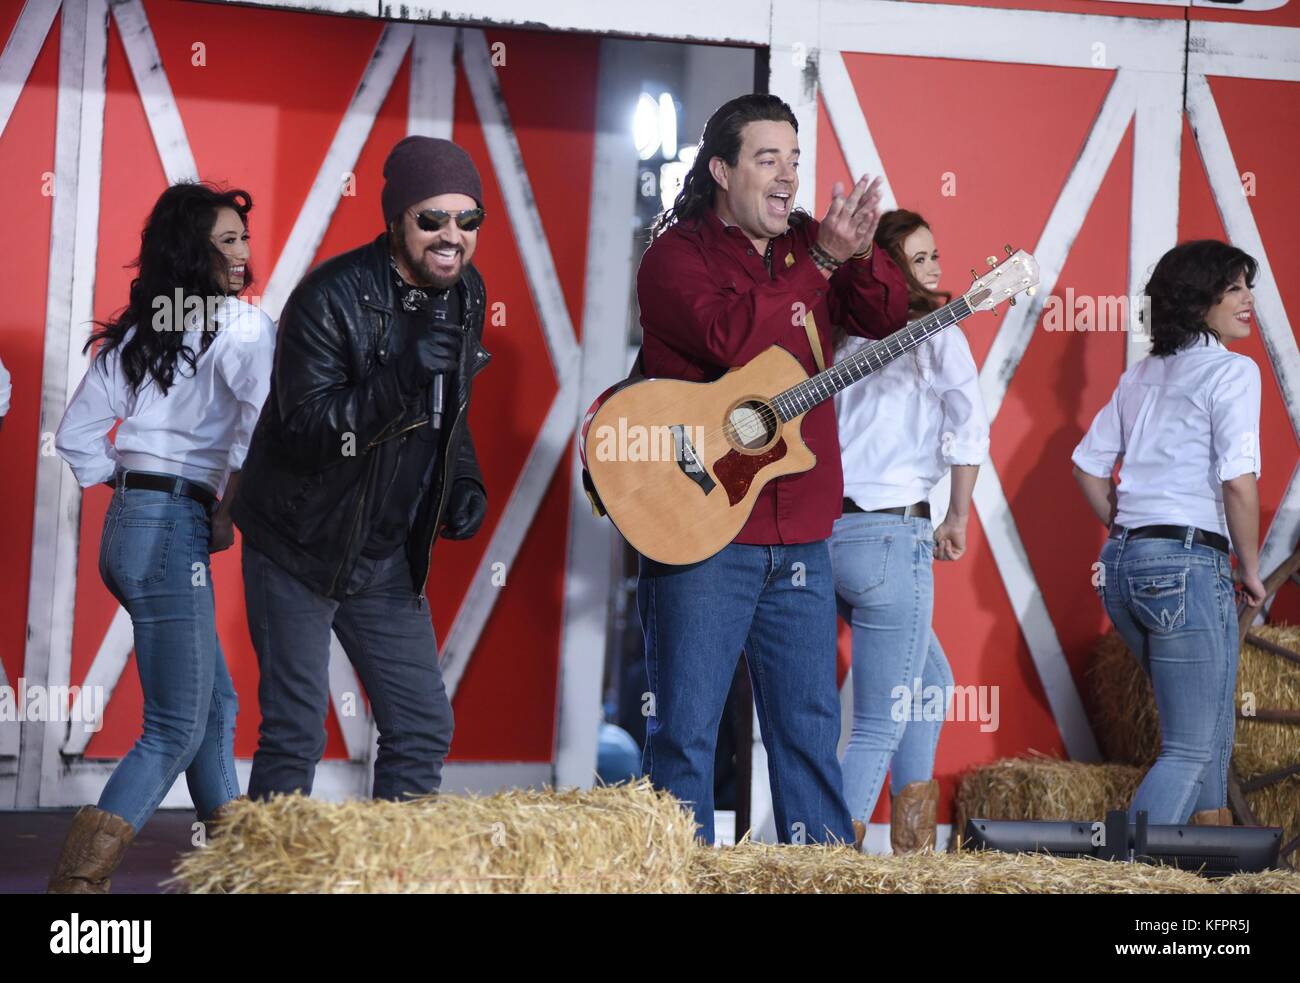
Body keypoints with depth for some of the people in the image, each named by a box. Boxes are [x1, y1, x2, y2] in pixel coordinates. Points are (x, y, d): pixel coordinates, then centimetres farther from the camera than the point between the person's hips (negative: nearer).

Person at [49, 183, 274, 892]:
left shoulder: (136, 332, 13)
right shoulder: (239, 324, -8)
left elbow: (76, 438, 16)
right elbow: (266, 420, -25)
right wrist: (227, 514, -13)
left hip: (128, 525, 9)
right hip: (173, 531, -9)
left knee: (217, 706, 17)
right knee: (176, 729, -5)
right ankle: (77, 880, -10)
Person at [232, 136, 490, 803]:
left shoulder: (464, 293, 3)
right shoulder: (332, 298, -21)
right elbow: (307, 430, -27)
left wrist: (463, 480, 3)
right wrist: (403, 375, -37)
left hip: (387, 554, 7)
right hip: (300, 547, -7)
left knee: (423, 728, 8)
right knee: (295, 736, -6)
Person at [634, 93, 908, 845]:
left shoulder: (805, 246, 14)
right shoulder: (677, 254, -4)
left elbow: (890, 319, 5)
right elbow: (728, 334, -22)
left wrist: (860, 254, -14)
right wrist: (821, 260, -19)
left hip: (800, 535, 6)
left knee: (810, 723, 11)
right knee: (687, 728, -1)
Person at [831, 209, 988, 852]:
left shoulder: (846, 338, 14)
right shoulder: (936, 332, -4)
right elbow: (970, 426, -15)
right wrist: (958, 521, -5)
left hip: (829, 534, 7)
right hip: (891, 539, -7)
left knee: (932, 680, 25)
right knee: (882, 727, -3)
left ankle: (910, 846, 27)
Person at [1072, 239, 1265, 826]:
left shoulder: (1142, 374, 16)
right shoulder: (1231, 371, -7)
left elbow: (1088, 466, 18)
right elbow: (1238, 482, -16)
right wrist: (1250, 568, -4)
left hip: (1123, 563, 8)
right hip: (1188, 564, -8)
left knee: (1212, 729, 22)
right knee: (1190, 749, -3)